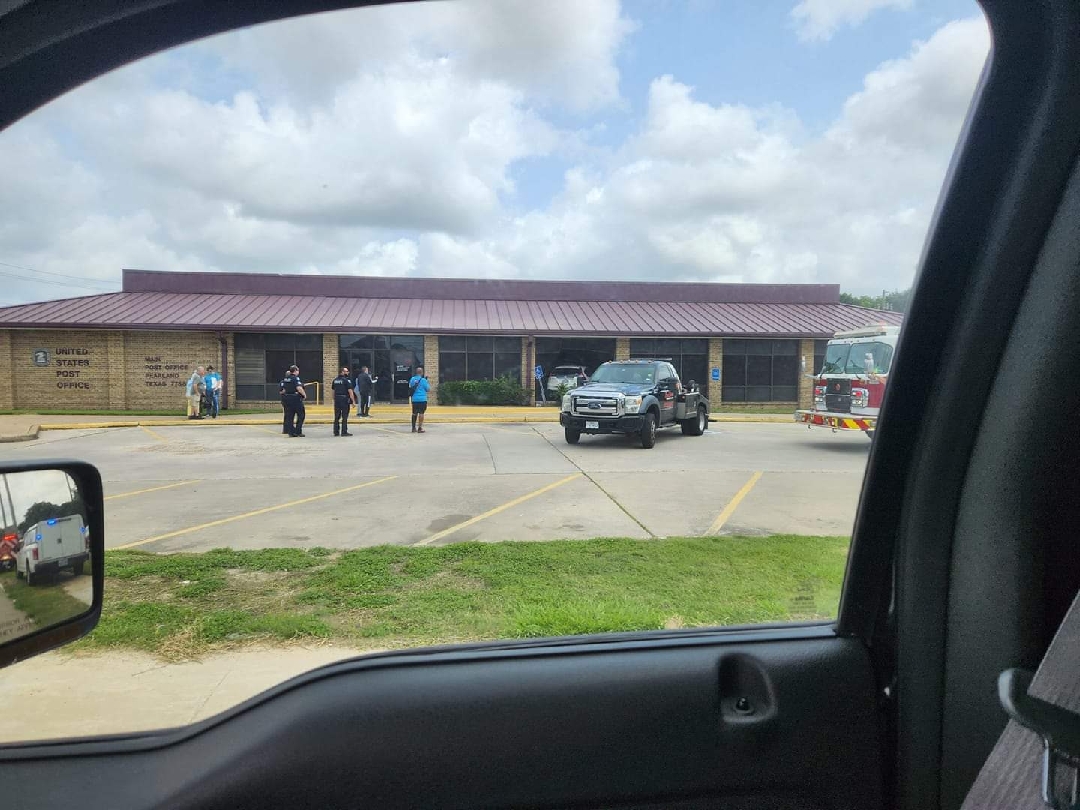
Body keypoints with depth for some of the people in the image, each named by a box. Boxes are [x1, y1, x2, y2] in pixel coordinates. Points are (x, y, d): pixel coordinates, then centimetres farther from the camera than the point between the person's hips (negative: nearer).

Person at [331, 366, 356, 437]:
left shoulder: (335, 380, 11)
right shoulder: (347, 380, -10)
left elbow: (333, 391, 15)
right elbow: (350, 391, -13)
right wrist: (353, 401, -10)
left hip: (337, 399, 6)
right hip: (345, 399, -6)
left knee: (337, 417, 10)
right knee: (344, 417, -2)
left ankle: (336, 432, 13)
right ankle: (344, 432, -1)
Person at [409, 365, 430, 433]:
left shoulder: (412, 379, 4)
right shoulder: (423, 380, -10)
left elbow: (410, 387, 14)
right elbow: (428, 389, -3)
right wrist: (428, 384, 12)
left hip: (414, 399, 5)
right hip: (422, 399, -5)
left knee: (414, 413, 14)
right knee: (421, 413, -1)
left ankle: (414, 428, 20)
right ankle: (420, 428, -3)